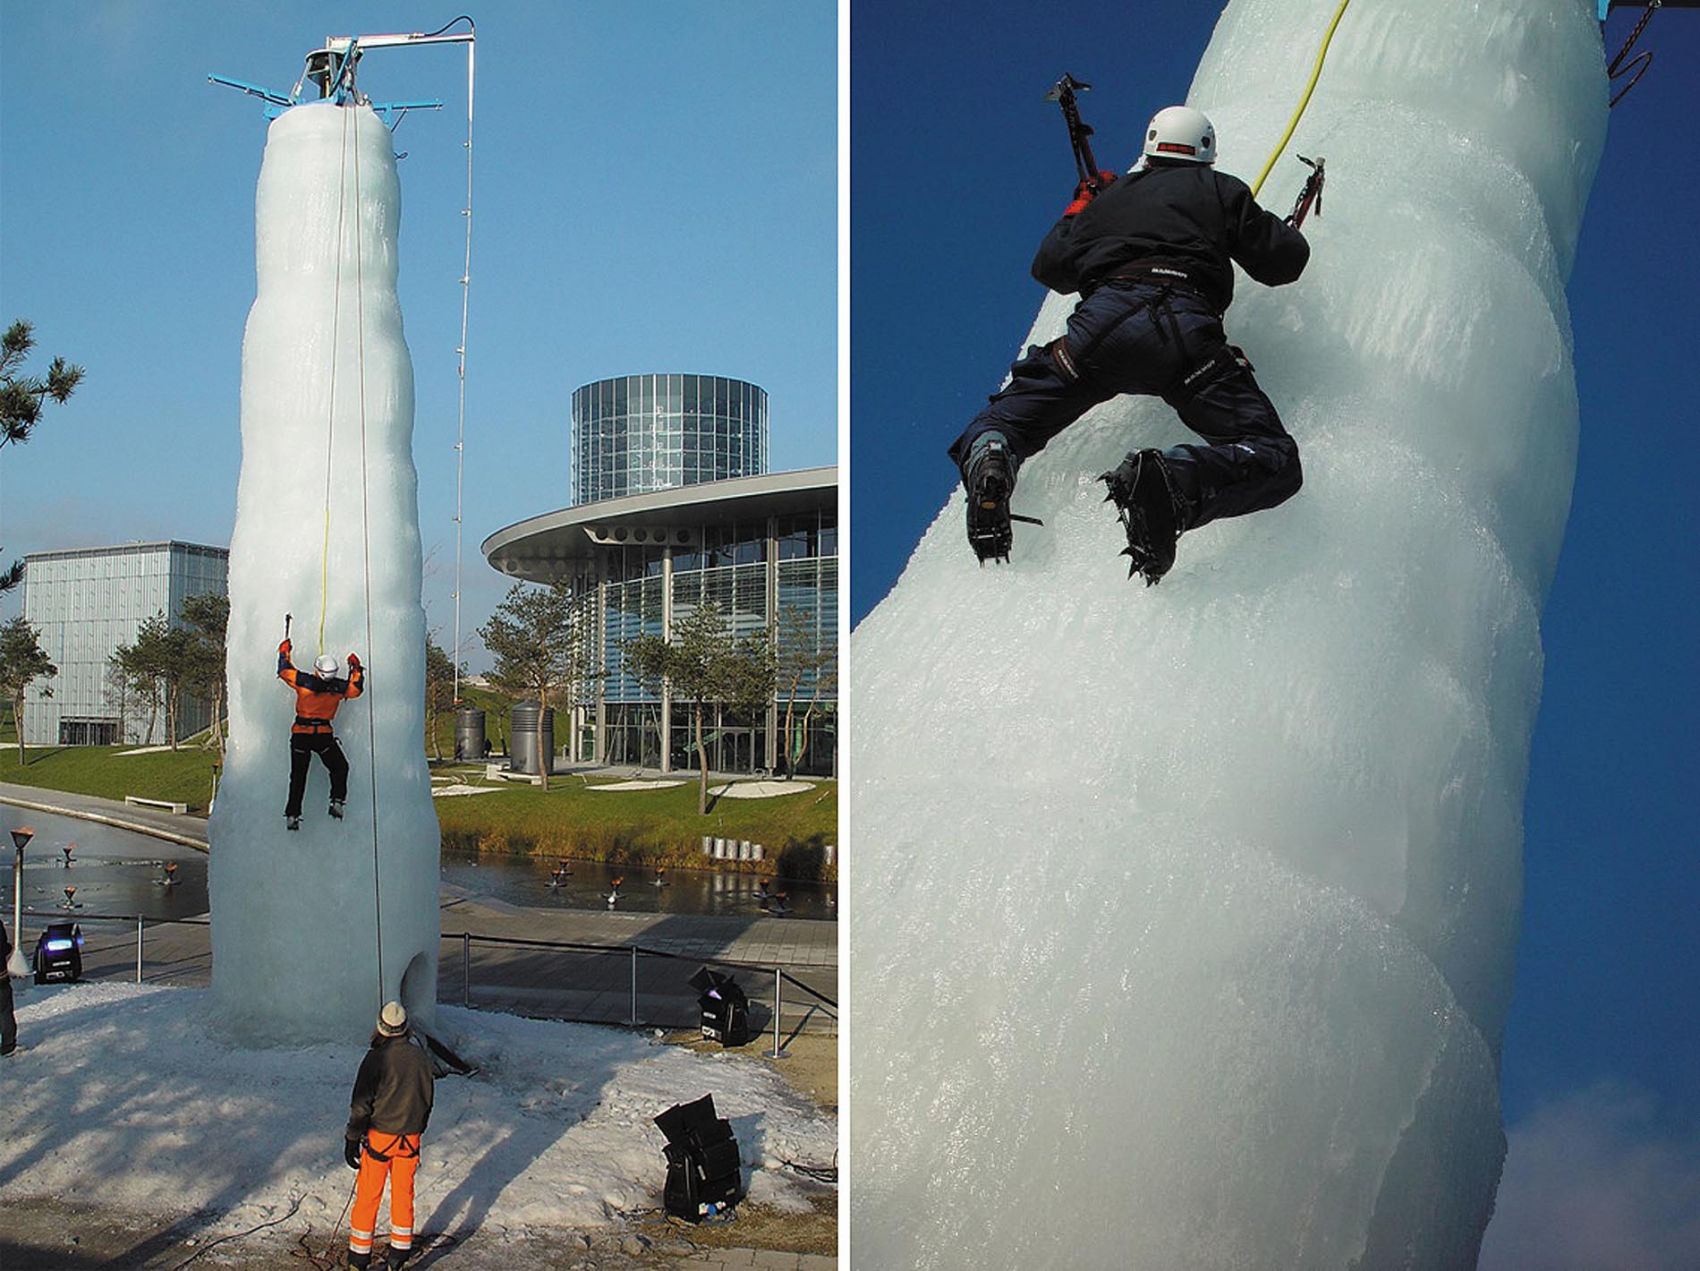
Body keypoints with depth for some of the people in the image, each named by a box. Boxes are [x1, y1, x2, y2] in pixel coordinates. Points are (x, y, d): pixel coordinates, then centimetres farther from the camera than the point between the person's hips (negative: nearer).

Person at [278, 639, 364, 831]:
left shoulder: (304, 681, -13)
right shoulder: (338, 687, -11)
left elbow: (284, 670, 3)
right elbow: (357, 688, 9)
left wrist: (284, 651, 19)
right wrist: (356, 668, 21)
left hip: (300, 735, 1)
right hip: (323, 735, -1)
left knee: (298, 776, 8)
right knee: (339, 768, 18)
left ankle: (292, 815, 7)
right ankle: (337, 800, 1)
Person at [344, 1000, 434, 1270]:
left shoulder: (376, 1058, -15)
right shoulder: (420, 1056, -1)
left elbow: (361, 1104, -12)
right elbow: (427, 1099, 10)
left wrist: (352, 1139, -3)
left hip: (379, 1136, -4)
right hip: (410, 1138, 4)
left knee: (367, 1196, 8)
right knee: (403, 1194, 14)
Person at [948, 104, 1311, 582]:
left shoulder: (1110, 194, 31)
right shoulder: (1220, 190, 24)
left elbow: (1050, 268, 31)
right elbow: (1285, 262, 23)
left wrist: (1081, 208, 48)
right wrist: (1282, 232, 47)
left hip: (1101, 322, 3)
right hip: (1185, 327, -2)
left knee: (1002, 421, 17)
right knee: (1275, 461, -5)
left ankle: (989, 463, -23)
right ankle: (1173, 480, -37)